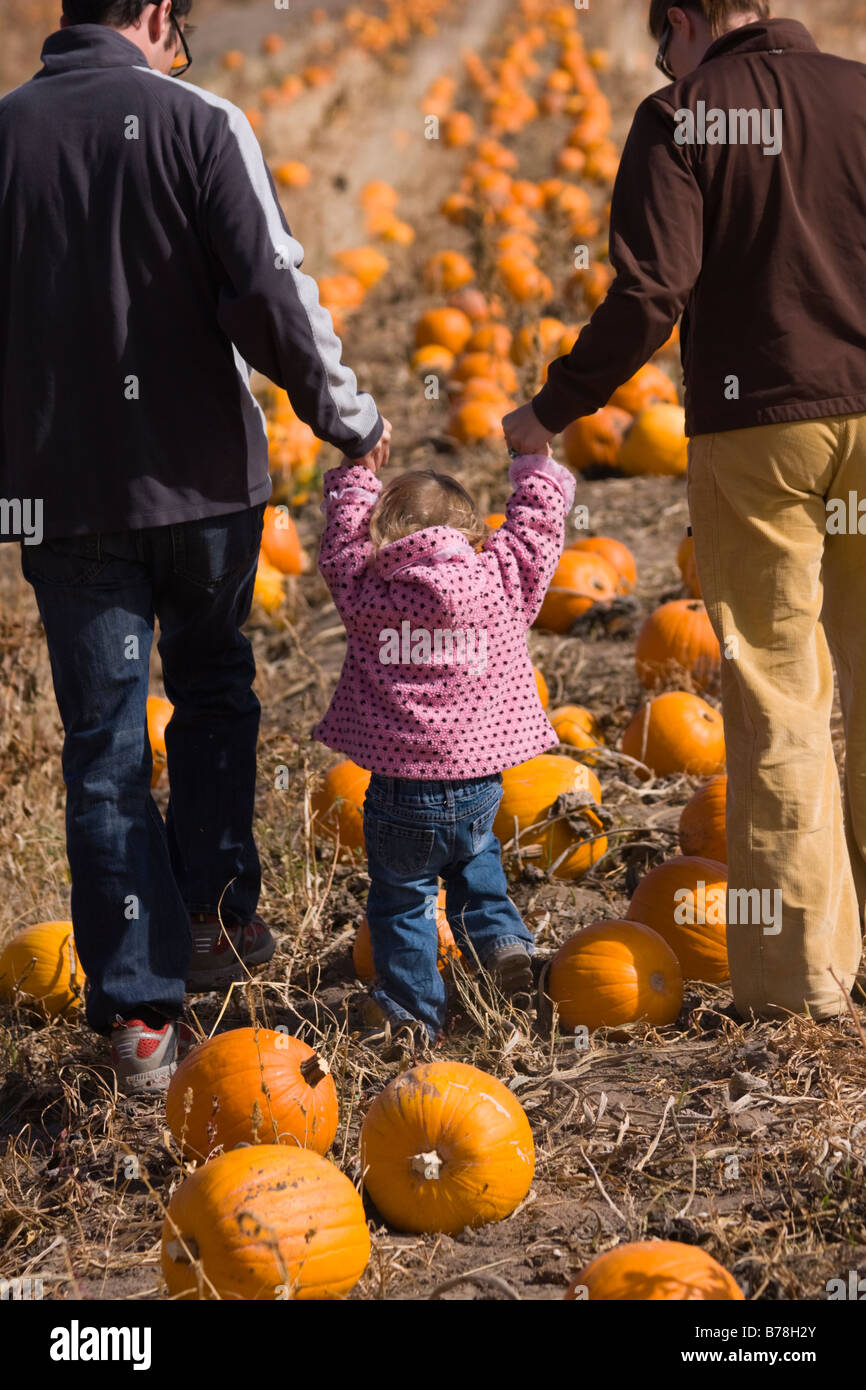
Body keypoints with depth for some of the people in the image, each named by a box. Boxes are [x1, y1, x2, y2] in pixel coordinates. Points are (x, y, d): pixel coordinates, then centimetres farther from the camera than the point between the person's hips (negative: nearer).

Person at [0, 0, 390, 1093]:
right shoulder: (201, 125, -8)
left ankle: (139, 1013, 5)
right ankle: (217, 914, 24)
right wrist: (351, 422, 0)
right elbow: (273, 298, -14)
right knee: (213, 688, 24)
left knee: (103, 745, 6)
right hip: (202, 473, -1)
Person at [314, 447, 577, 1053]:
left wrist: (357, 468, 26)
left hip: (400, 792, -2)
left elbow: (345, 529, 12)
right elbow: (539, 515, 9)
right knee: (477, 859, 32)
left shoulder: (363, 590, -6)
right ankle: (502, 939, 15)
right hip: (479, 784, 2)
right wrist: (537, 459, 27)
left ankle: (413, 1014, 17)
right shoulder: (504, 578, -5)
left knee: (402, 899, 15)